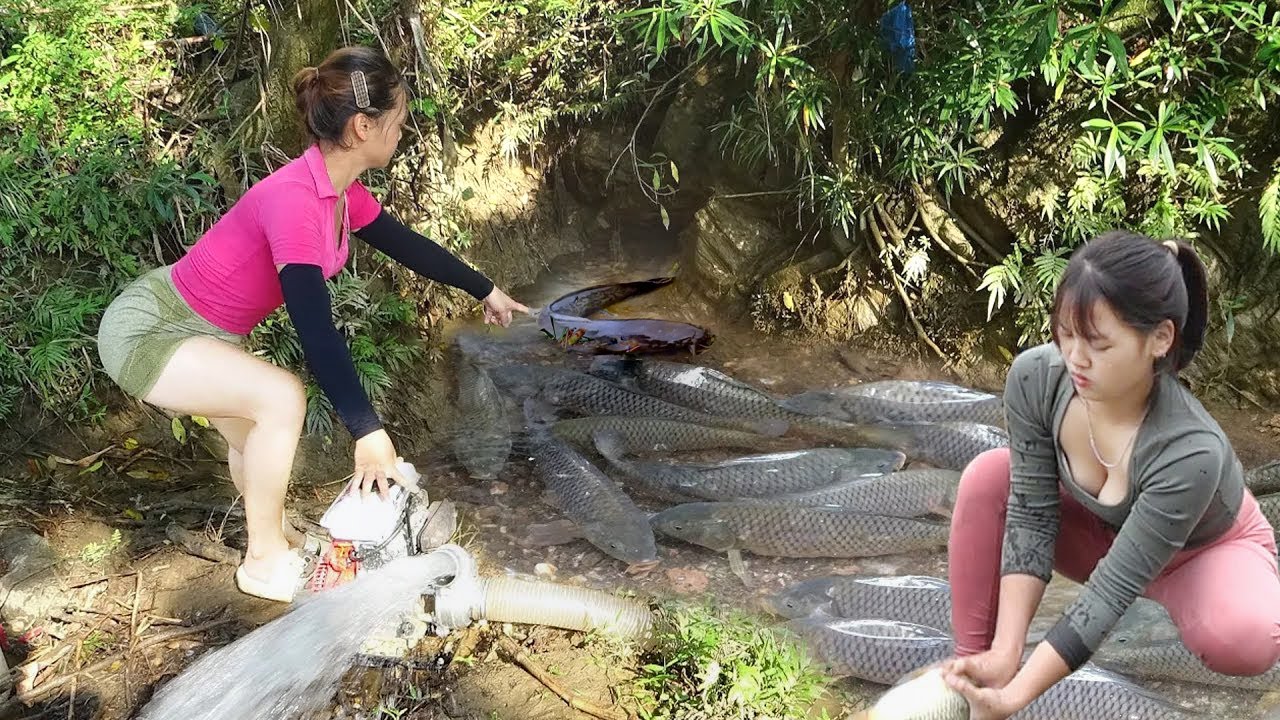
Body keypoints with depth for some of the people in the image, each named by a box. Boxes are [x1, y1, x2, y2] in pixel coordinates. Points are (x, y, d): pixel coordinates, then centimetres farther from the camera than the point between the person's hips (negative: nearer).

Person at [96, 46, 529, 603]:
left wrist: (485, 291, 25)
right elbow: (315, 329, -36)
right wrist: (369, 433, -35)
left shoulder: (342, 194, -2)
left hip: (201, 329, 10)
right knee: (282, 398, -21)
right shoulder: (294, 198, -32)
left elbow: (408, 246, 15)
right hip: (144, 329, -10)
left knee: (257, 442, 17)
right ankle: (266, 562, -3)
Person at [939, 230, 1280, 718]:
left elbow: (1113, 588, -37)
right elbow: (1033, 516, -23)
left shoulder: (1191, 452, -41)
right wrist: (1004, 654, -30)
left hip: (1209, 549, -4)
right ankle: (967, 667, -13)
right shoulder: (1035, 378, -29)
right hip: (1105, 531, 4)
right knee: (989, 478, -22)